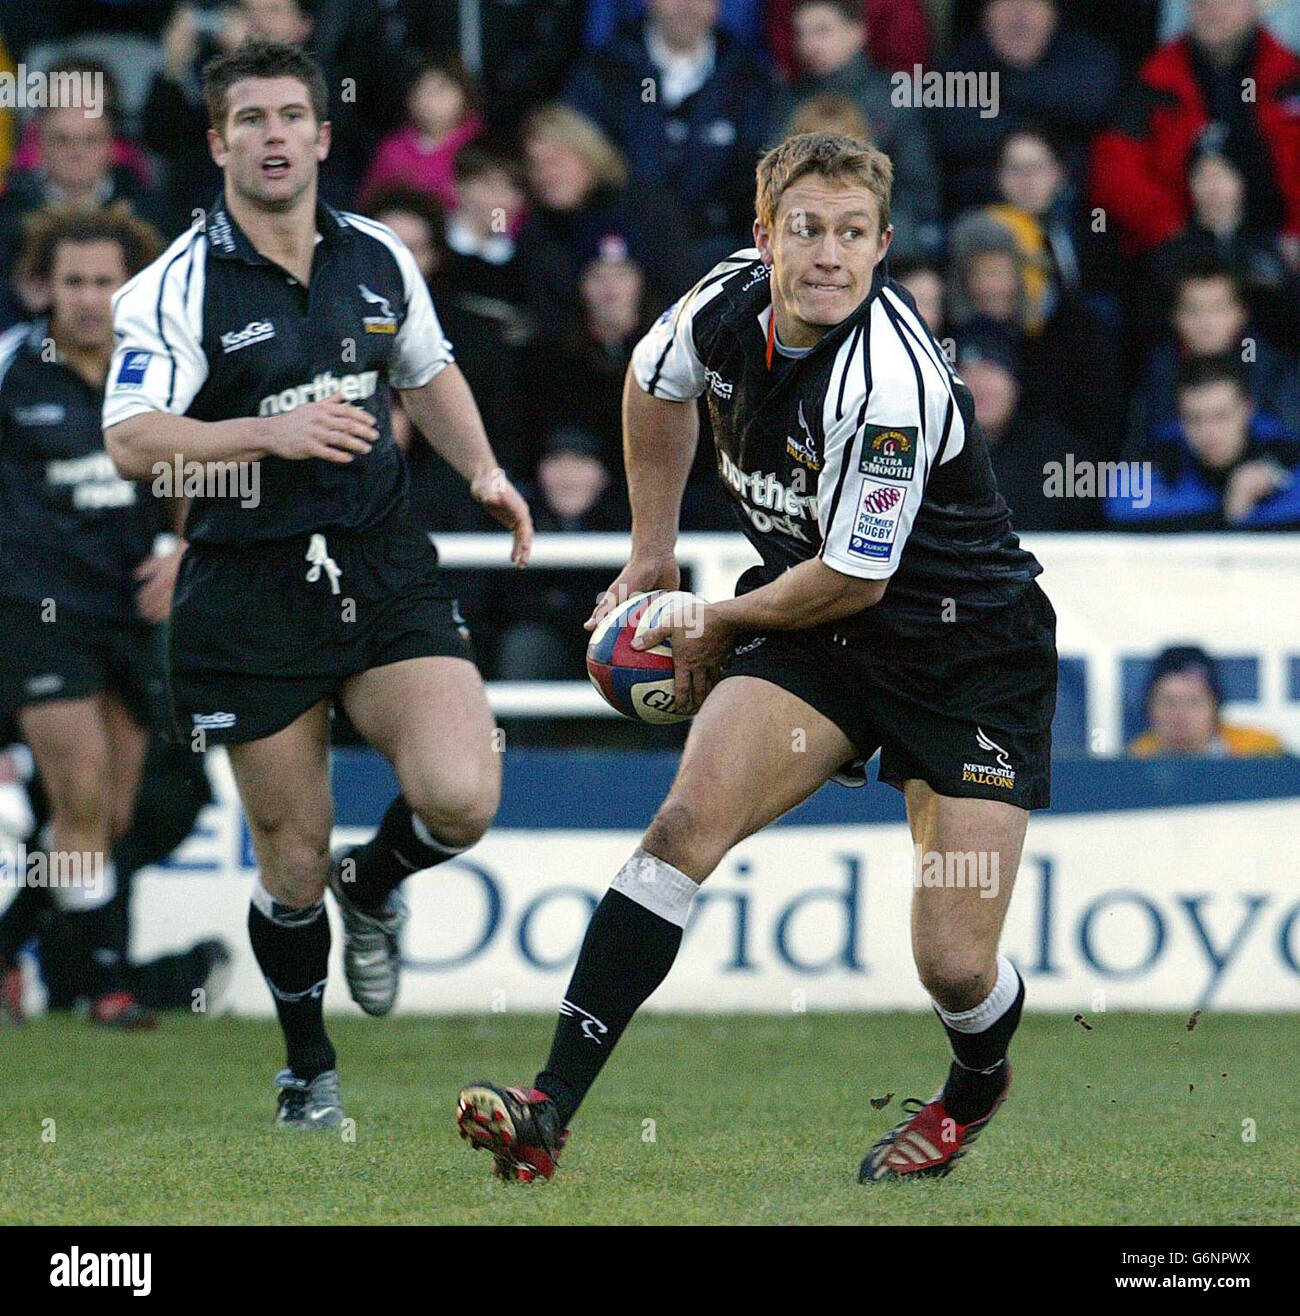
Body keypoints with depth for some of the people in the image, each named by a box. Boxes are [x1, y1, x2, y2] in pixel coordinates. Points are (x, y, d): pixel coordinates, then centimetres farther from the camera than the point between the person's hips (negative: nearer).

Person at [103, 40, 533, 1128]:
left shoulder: (379, 258, 6)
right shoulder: (177, 286, -9)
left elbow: (429, 372, 24)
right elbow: (131, 442, -17)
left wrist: (485, 473, 10)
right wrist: (270, 433, -27)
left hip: (384, 570, 3)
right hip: (250, 595, -3)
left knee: (461, 799, -17)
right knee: (293, 862, 2)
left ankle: (373, 887, 19)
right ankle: (309, 1070, 27)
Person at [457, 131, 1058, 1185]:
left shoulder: (889, 380, -30)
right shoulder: (729, 304, -9)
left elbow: (853, 578, -21)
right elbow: (656, 384, 16)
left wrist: (720, 626, -4)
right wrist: (653, 555, 20)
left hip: (970, 652, -5)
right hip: (820, 634, 5)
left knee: (955, 966, -9)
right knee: (688, 821, -18)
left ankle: (976, 1087, 29)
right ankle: (550, 1111, -22)